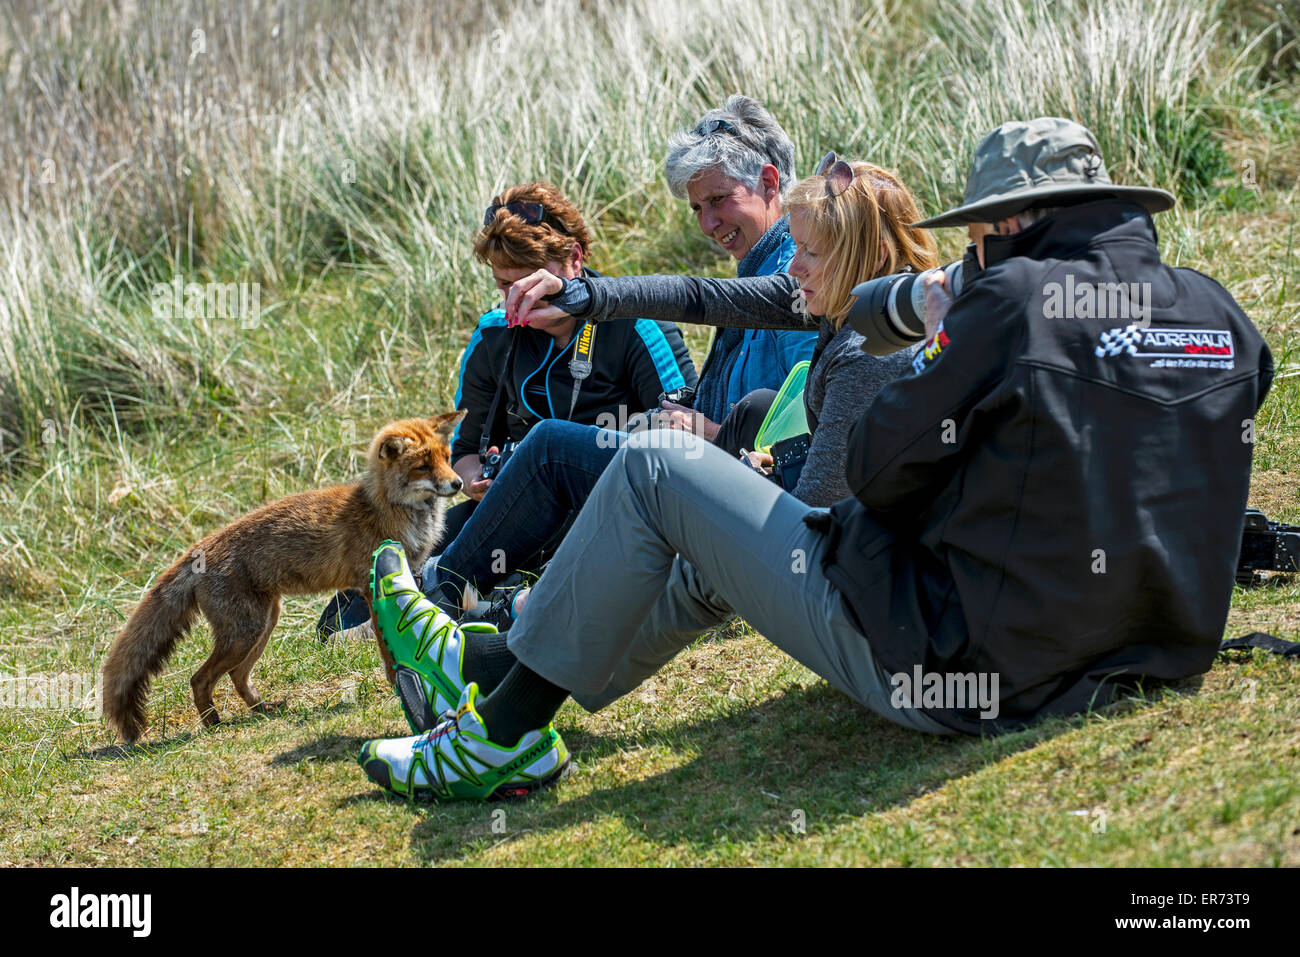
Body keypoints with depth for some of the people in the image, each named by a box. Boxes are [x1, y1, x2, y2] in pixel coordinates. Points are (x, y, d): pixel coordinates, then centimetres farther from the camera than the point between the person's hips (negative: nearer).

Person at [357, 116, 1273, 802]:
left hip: (948, 669, -8)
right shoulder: (1223, 316, 5)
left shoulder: (1019, 298, -15)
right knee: (718, 544, 25)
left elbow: (880, 468, -9)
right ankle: (494, 663, 38)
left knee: (651, 472, 4)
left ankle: (503, 732, 15)